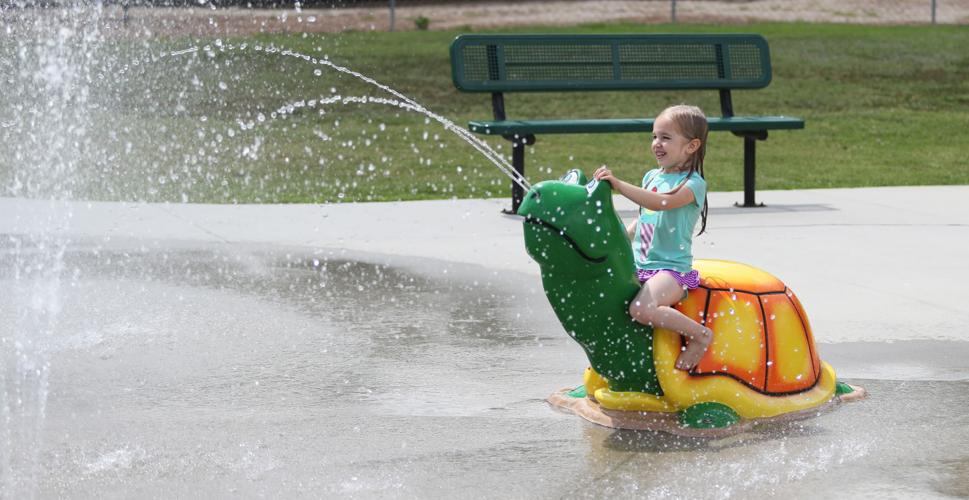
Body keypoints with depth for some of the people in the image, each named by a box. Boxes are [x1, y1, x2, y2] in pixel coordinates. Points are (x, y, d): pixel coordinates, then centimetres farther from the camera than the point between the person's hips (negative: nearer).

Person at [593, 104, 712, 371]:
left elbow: (661, 202, -28)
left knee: (641, 309, -31)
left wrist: (619, 185, -33)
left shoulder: (693, 183, -10)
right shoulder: (652, 177, 15)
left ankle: (700, 335, -14)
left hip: (672, 268, -8)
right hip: (639, 266, 8)